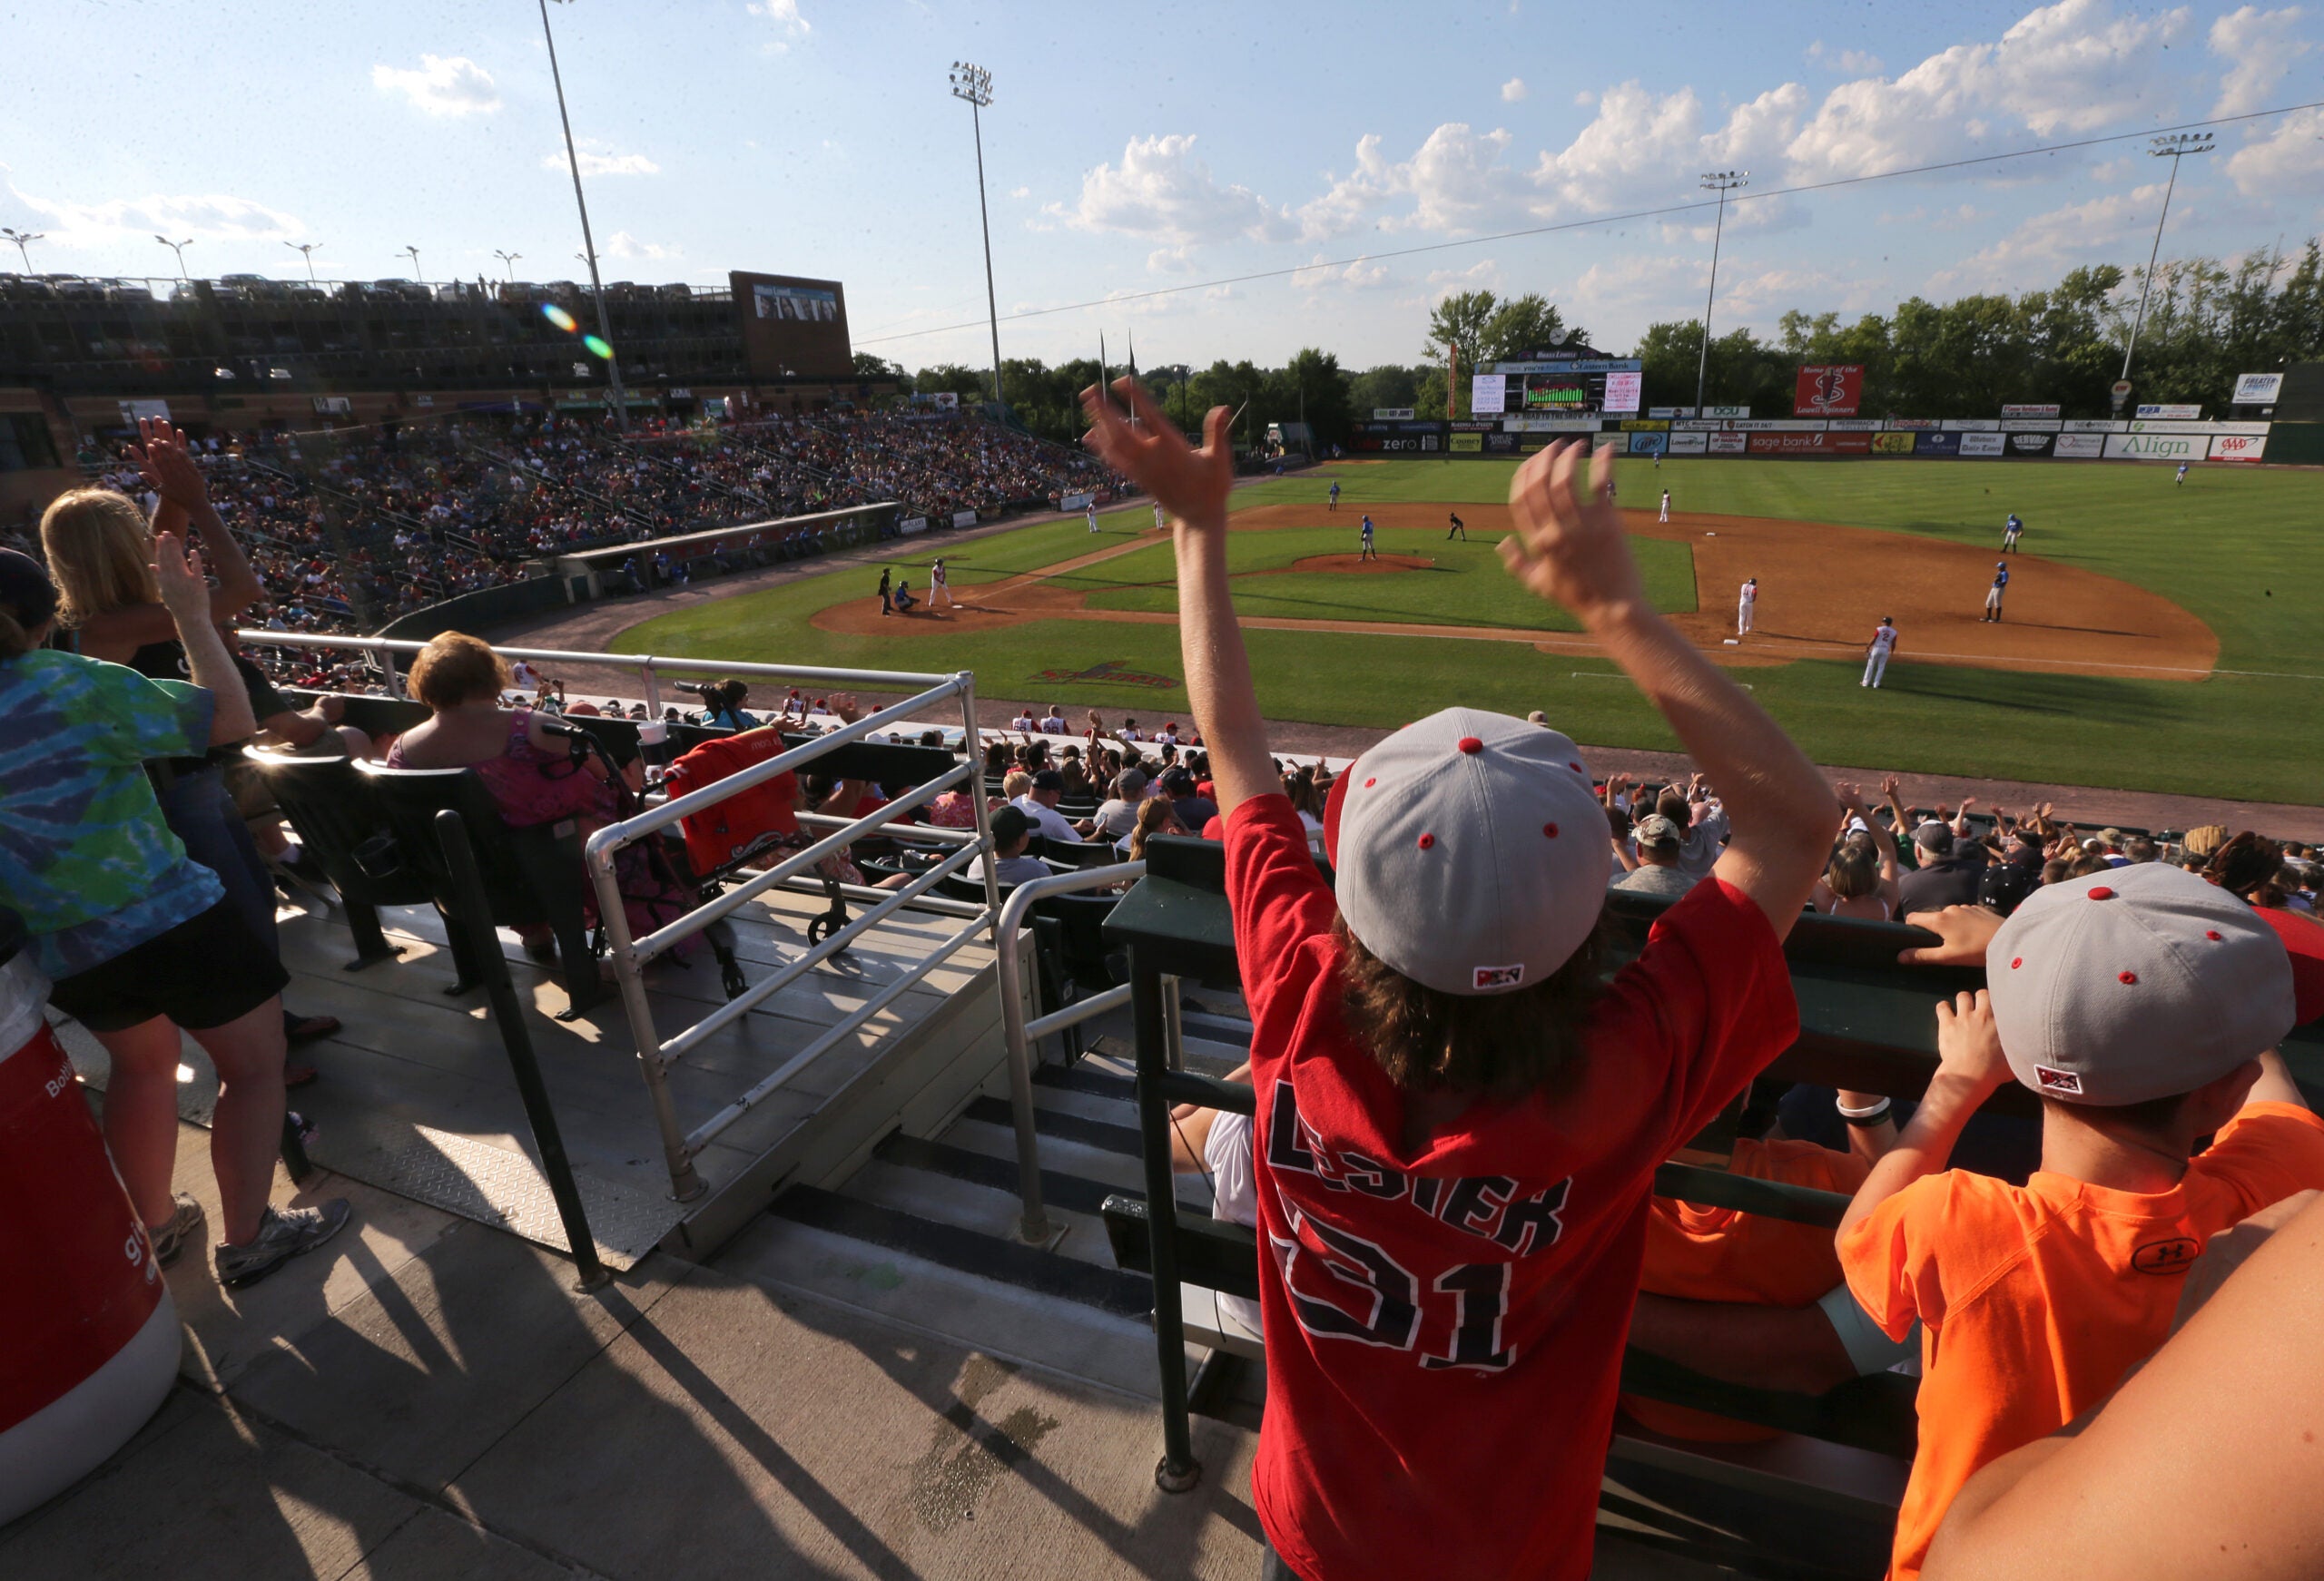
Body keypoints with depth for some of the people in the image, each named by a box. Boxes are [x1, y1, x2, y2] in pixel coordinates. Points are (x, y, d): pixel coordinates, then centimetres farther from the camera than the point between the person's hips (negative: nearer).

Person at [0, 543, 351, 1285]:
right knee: (254, 1060, 10)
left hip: (61, 947, 7)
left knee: (141, 1061, 29)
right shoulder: (72, 685, -17)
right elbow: (231, 718, -14)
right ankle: (247, 1239, 19)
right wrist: (193, 618, -6)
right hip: (168, 918, -7)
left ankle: (153, 1225, 40)